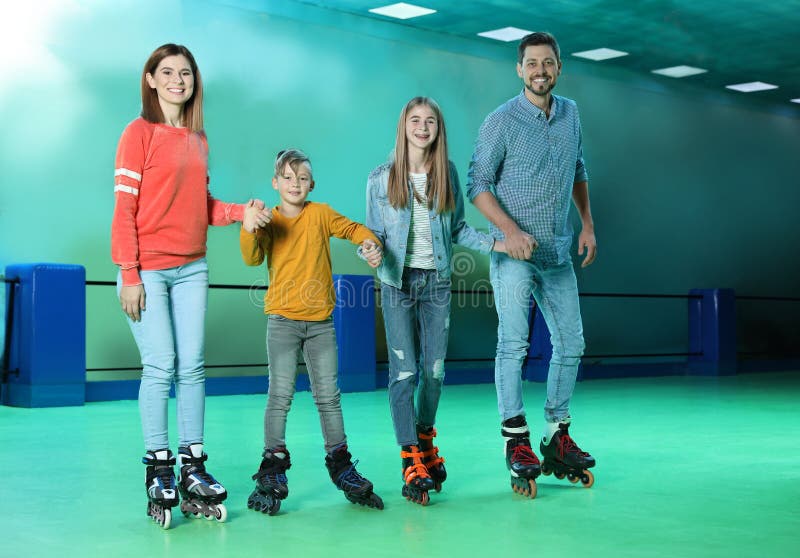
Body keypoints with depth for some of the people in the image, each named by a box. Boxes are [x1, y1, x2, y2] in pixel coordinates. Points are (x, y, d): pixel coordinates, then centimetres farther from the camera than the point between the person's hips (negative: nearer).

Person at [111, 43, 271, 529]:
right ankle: (158, 471, 5)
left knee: (192, 367, 4)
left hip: (191, 269, 5)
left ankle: (193, 468, 11)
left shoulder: (198, 139, 13)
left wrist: (240, 212, -3)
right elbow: (124, 208, -8)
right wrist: (129, 275, -13)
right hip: (148, 270, -5)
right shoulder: (140, 133, -4)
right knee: (161, 367, -6)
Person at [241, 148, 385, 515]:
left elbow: (353, 229, 13)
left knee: (328, 395, 6)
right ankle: (273, 472, 2)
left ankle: (340, 465, 17)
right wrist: (249, 228, -32)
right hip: (283, 320, -1)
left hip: (321, 321, 2)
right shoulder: (270, 220, -1)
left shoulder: (320, 214, 3)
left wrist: (371, 243, -8)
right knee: (280, 395, -5)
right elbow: (253, 258, -14)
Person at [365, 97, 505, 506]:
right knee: (404, 371, -6)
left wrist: (496, 243, -3)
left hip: (437, 281, 2)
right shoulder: (382, 178, 1)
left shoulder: (448, 174, 7)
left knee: (434, 369, 5)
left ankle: (426, 441, 28)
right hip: (398, 281, -2)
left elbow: (458, 229, 11)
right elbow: (373, 232, 2)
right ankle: (412, 461, -2)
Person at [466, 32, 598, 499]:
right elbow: (477, 183, -8)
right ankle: (517, 443, -6)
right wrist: (510, 230, -20)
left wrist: (588, 224, 13)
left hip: (559, 252, 6)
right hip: (514, 252, -6)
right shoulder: (502, 121, -7)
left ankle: (558, 438, 19)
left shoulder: (571, 113, 10)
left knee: (571, 343, 7)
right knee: (513, 342, -11)